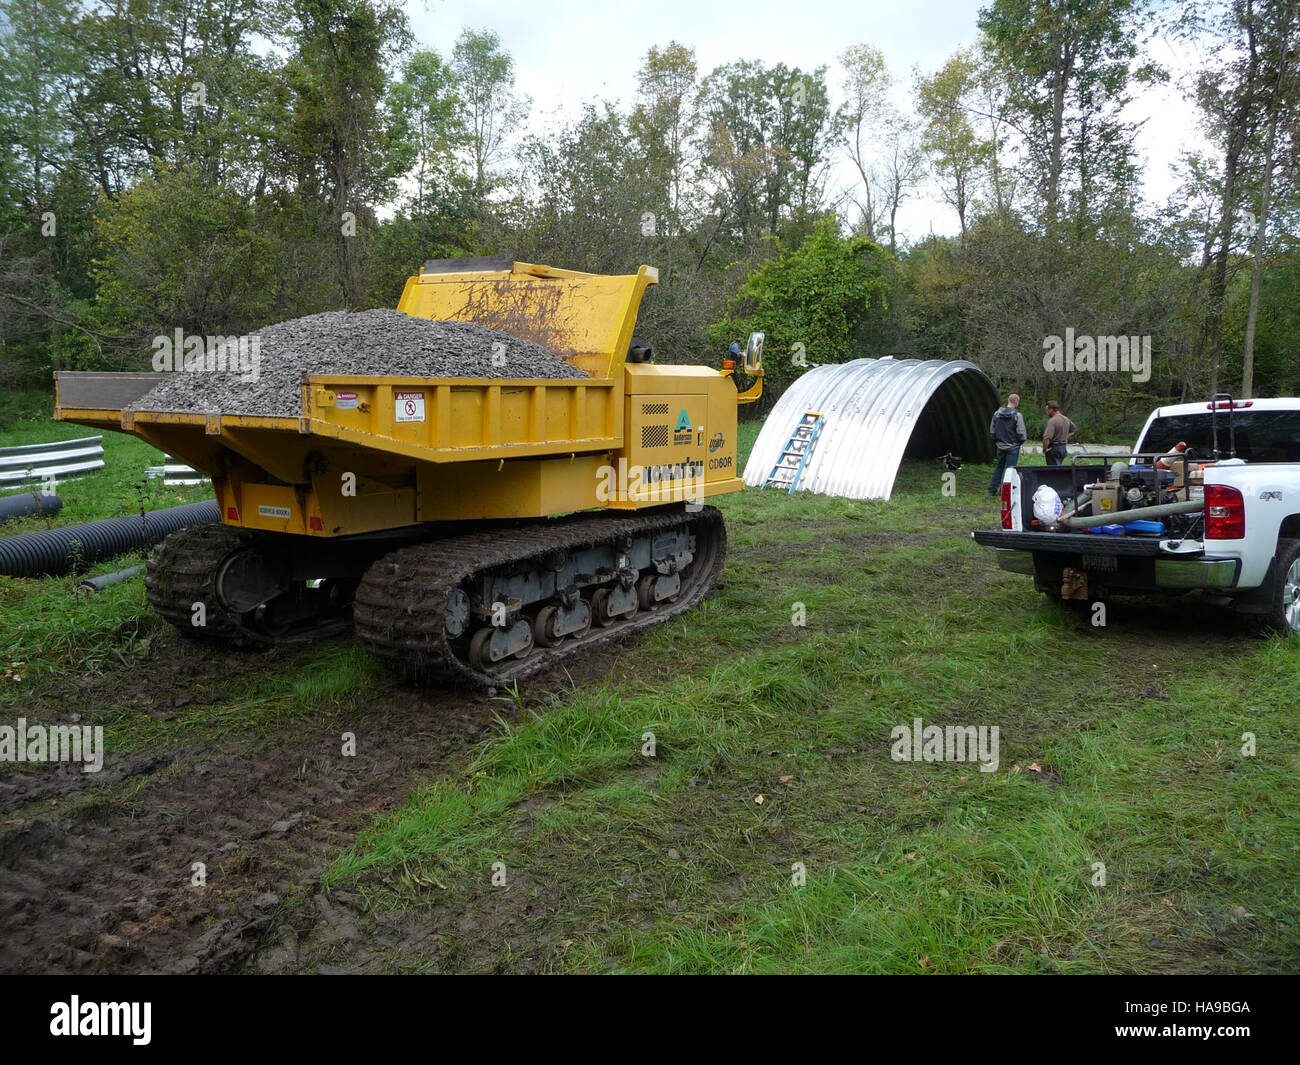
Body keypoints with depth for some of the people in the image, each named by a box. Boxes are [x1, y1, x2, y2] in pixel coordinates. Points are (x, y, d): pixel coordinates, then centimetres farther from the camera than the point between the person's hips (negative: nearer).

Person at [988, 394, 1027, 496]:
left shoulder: (997, 413, 0)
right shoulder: (1017, 415, -15)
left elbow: (992, 432, 5)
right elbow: (1021, 434, -16)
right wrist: (1023, 439, 5)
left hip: (1000, 446, 5)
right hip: (1013, 447, -5)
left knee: (999, 467, 19)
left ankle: (992, 490, 21)